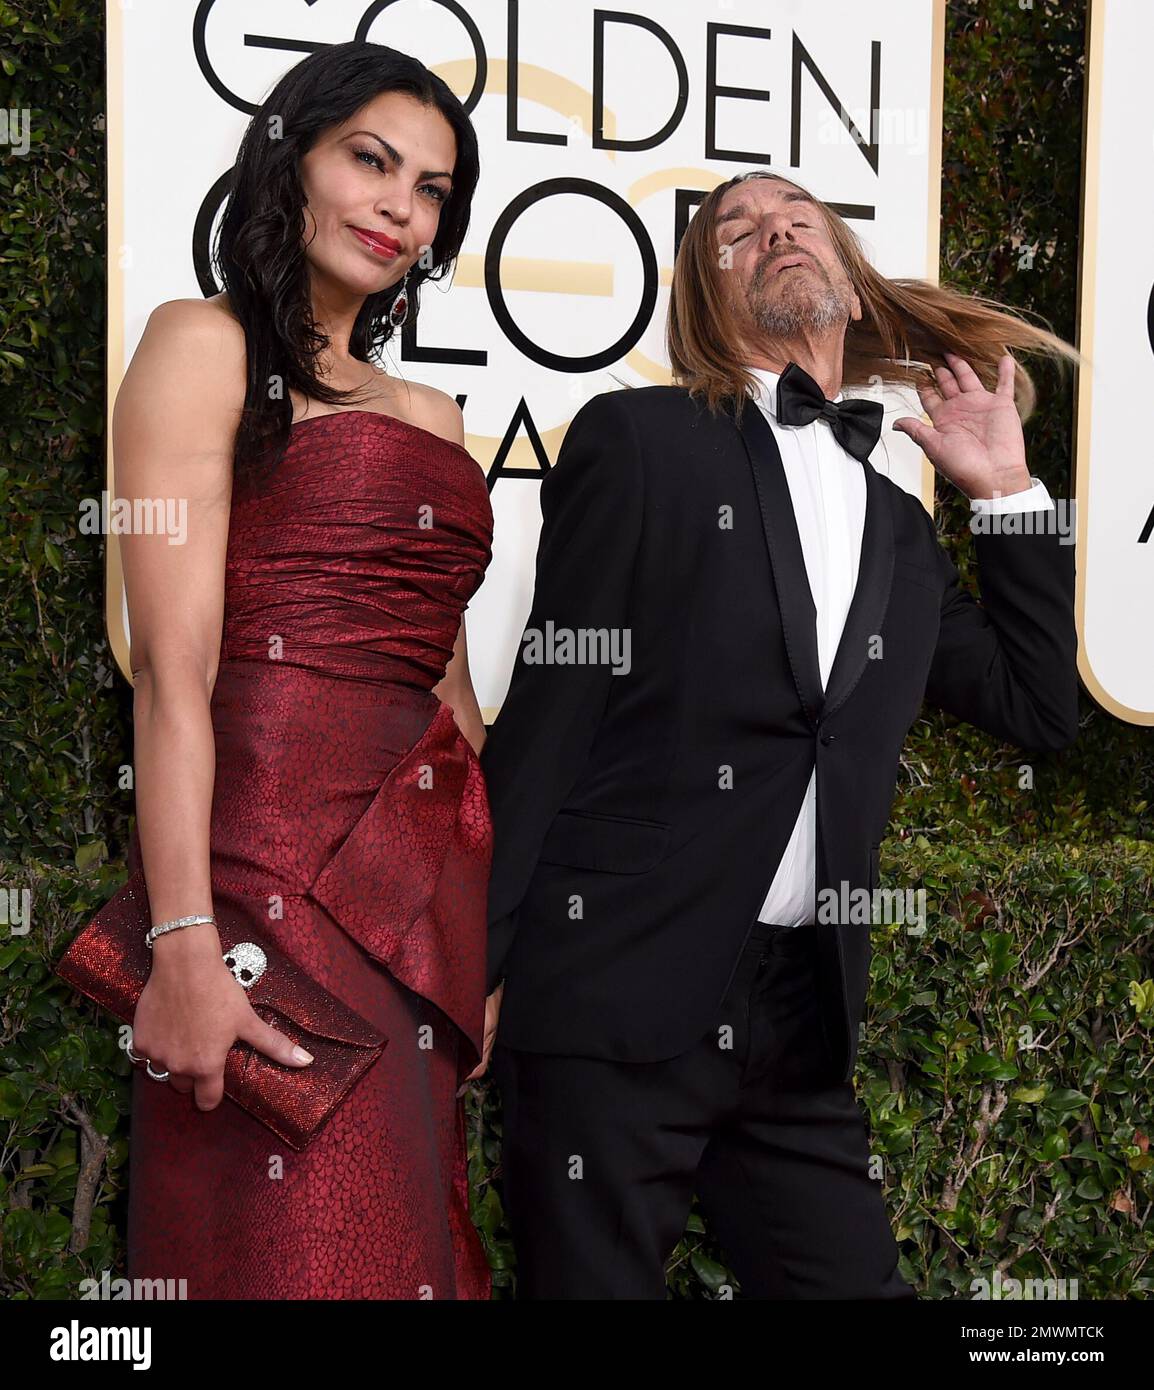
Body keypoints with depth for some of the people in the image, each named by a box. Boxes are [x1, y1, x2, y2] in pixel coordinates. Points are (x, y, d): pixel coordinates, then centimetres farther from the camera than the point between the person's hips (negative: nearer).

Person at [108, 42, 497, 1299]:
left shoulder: (428, 414, 21)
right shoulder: (204, 345, 1)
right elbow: (174, 666, -10)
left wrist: (496, 935, 13)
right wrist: (183, 943, -18)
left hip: (434, 893, 7)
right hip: (276, 866, -7)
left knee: (412, 1242, 10)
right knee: (296, 1251, -5)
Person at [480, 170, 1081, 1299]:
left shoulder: (899, 531, 17)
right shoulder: (638, 439, 1)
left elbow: (1042, 708, 18)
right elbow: (547, 713, -4)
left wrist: (1006, 489, 13)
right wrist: (474, 960, -7)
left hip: (803, 1024, 5)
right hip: (618, 998, -5)